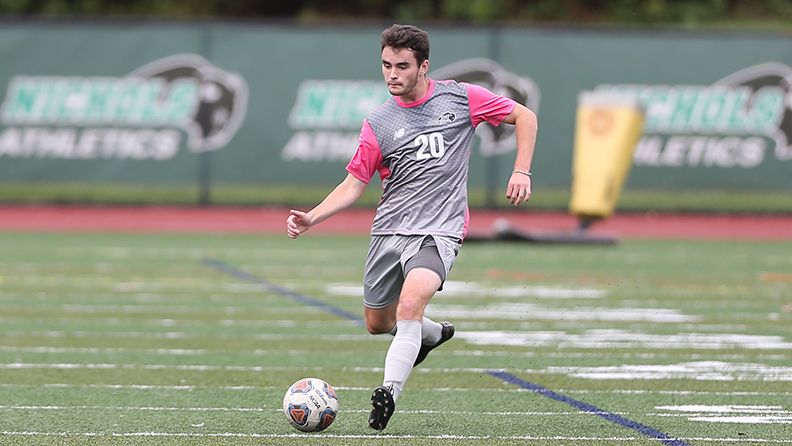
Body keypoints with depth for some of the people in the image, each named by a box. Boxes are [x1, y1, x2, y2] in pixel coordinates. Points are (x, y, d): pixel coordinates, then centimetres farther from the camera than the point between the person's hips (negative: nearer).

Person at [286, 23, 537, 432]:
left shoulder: (460, 98, 0)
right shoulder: (377, 124, 4)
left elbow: (524, 117, 10)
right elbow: (354, 184, 7)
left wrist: (521, 171, -2)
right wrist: (312, 218, -7)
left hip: (438, 232, -4)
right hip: (388, 230, 4)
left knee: (411, 303, -30)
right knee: (377, 323, 13)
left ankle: (389, 391, -31)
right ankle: (433, 334, 44)